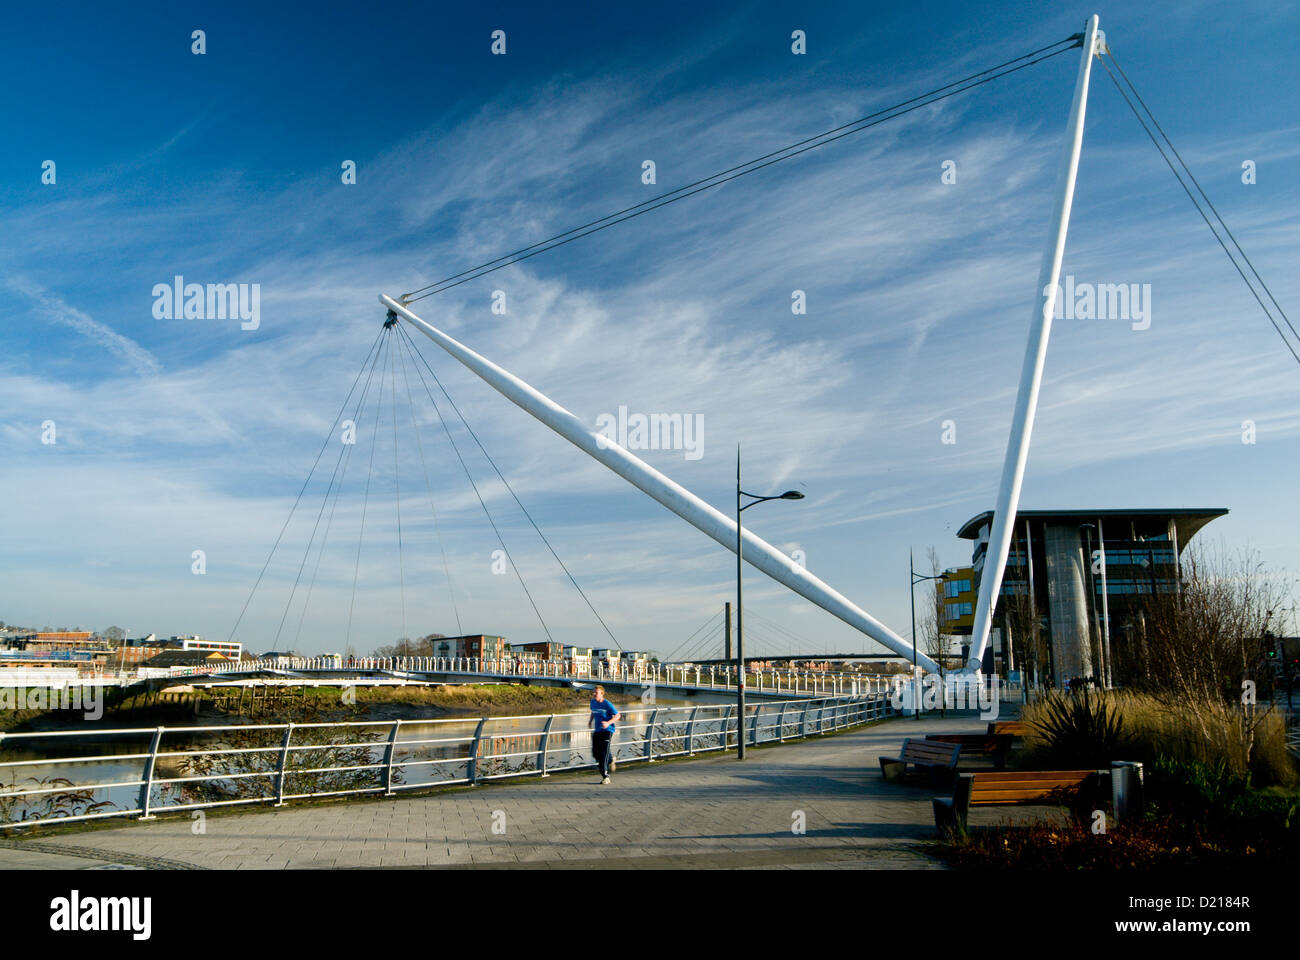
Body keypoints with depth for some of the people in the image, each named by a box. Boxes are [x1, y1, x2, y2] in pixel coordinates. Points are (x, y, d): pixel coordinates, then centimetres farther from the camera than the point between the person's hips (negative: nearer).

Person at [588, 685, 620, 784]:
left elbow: (617, 715, -10)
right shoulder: (593, 702, 6)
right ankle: (610, 760, 36)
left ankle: (605, 777, -4)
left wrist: (608, 723, -24)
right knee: (595, 752, 5)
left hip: (607, 731, -7)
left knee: (604, 753, -12)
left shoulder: (607, 704, -12)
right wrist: (591, 720, 15)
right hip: (597, 731, 7)